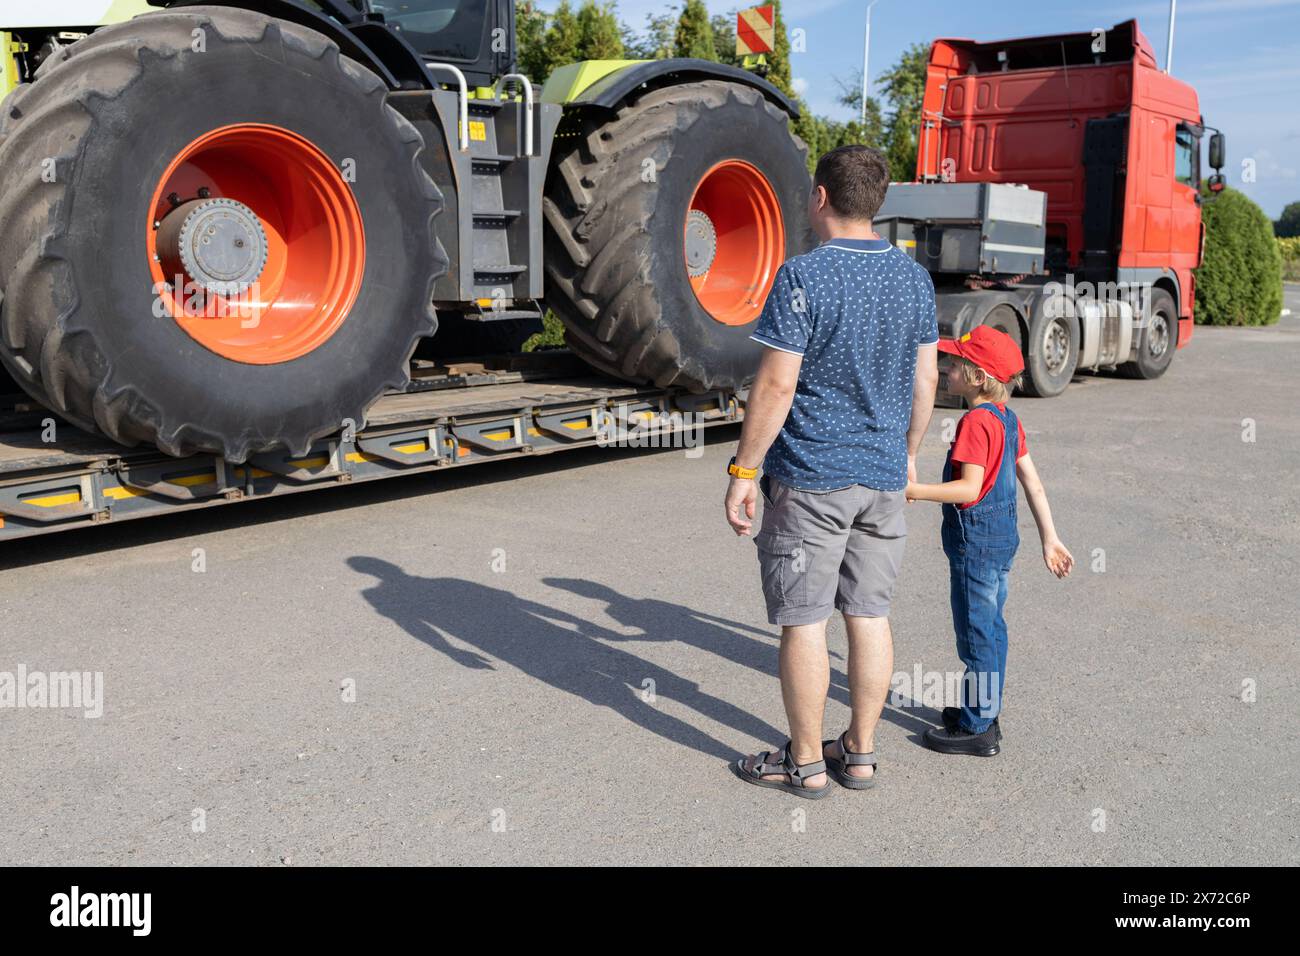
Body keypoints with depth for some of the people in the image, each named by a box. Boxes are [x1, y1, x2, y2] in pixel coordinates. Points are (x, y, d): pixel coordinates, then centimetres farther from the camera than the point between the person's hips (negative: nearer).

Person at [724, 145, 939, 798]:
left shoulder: (803, 277, -14)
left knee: (803, 622, 4)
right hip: (884, 476, 6)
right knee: (869, 616, 13)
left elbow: (776, 385, -17)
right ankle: (860, 754, 23)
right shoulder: (914, 277, 6)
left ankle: (806, 763, 15)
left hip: (810, 479, -6)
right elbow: (926, 379, 11)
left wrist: (743, 471, -9)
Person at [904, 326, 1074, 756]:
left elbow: (969, 487, -27)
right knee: (990, 625, 18)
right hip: (1003, 534, 10)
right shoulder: (1008, 419, 9)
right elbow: (1032, 482, 10)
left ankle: (977, 728, 8)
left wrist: (915, 491, -28)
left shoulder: (975, 422, -20)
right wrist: (1050, 538, 13)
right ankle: (985, 707, 31)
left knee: (976, 629, -1)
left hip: (975, 539, -10)